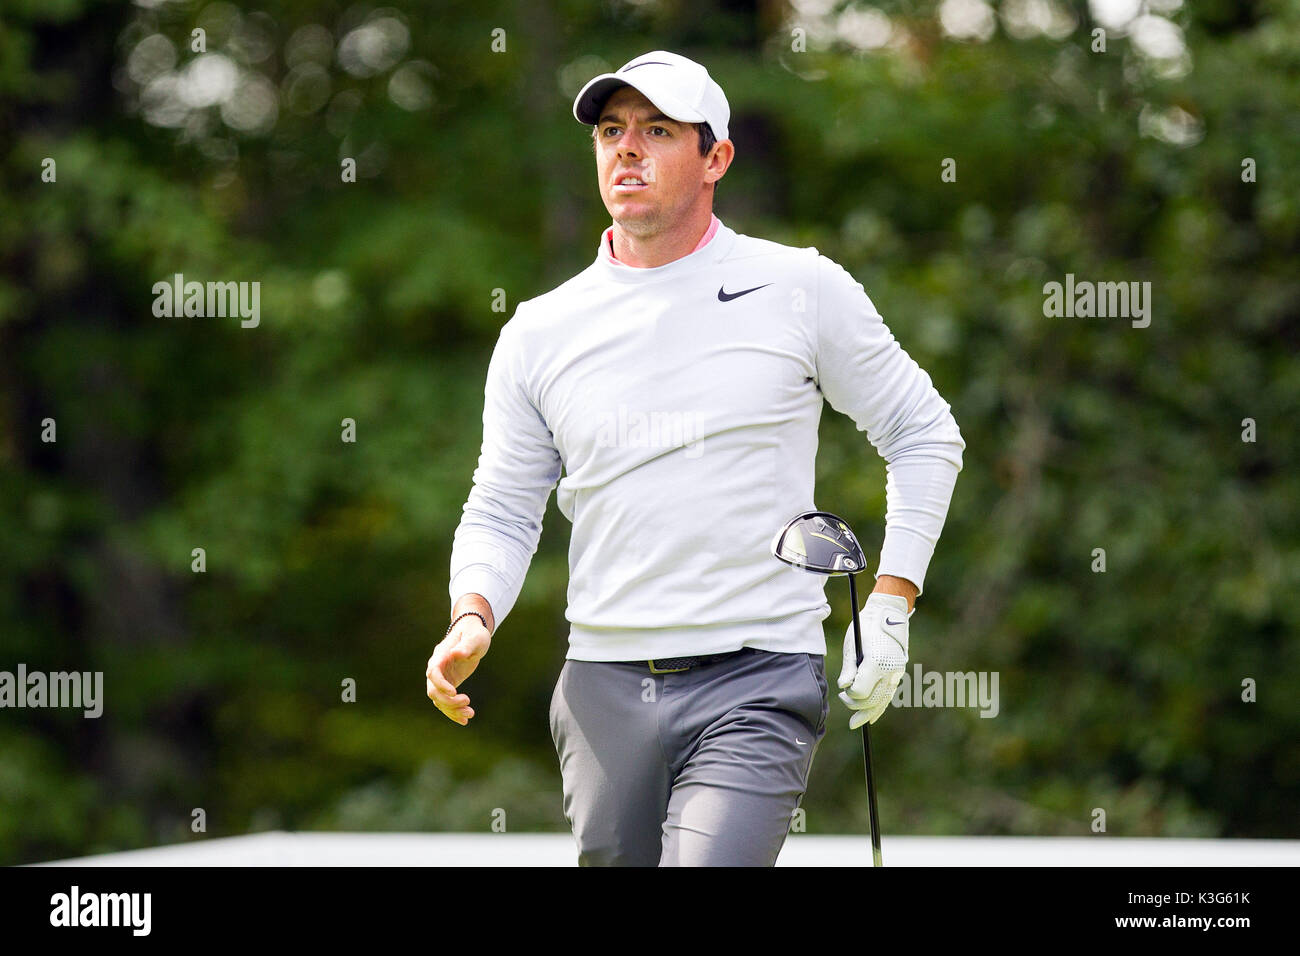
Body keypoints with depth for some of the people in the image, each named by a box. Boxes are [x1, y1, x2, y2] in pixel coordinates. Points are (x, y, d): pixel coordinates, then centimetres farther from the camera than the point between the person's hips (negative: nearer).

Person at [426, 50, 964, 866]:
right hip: (602, 696, 4)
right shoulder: (539, 333, 8)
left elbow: (924, 435, 10)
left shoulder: (804, 290, 2)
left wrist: (889, 609, 3)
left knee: (707, 862, -23)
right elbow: (501, 514, 13)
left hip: (757, 684, -3)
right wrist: (472, 621, -8)